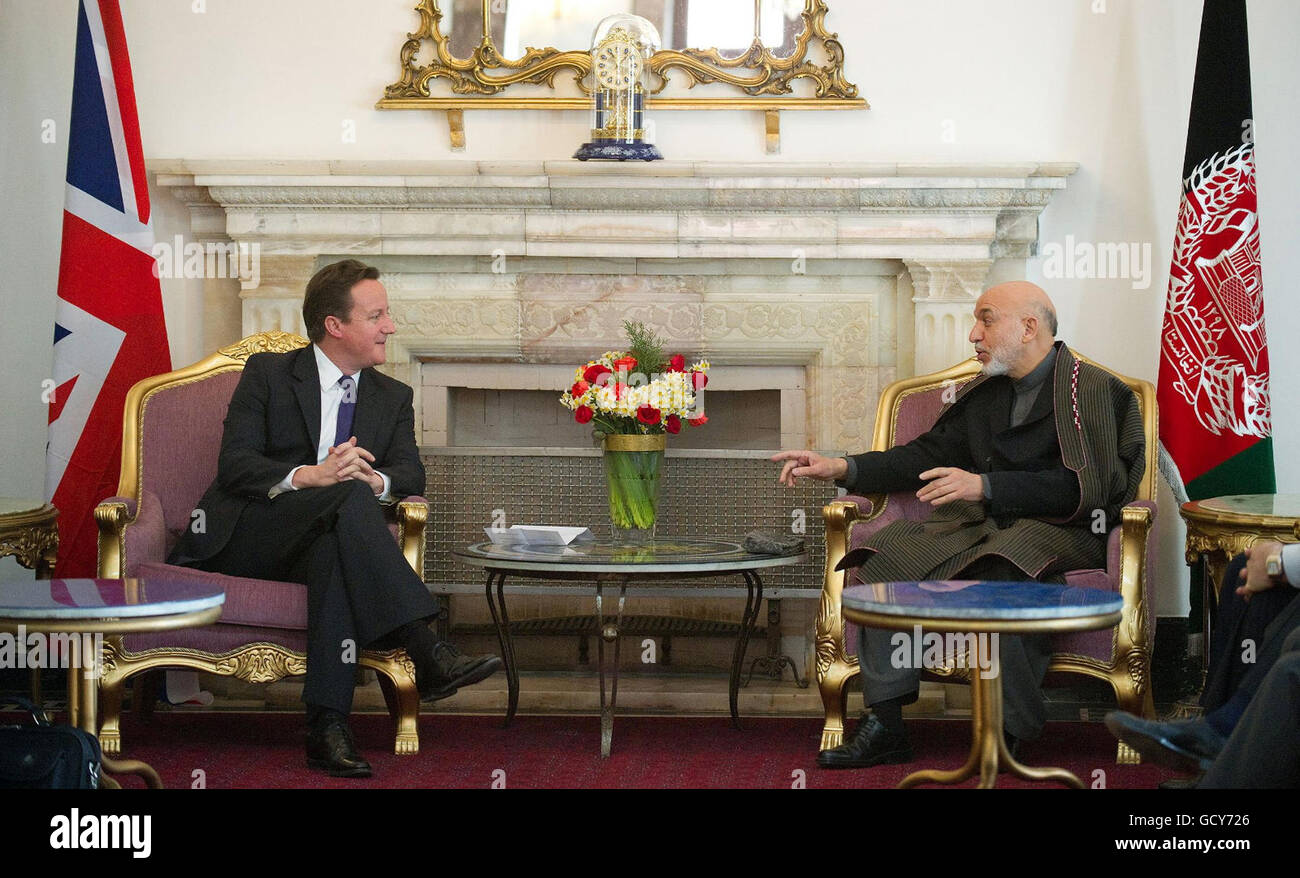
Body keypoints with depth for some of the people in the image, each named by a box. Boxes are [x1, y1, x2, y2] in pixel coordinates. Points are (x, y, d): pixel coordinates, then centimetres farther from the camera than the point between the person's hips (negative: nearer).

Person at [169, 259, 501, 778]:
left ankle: (327, 727, -45)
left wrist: (375, 480, -22)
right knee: (350, 495, -33)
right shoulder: (267, 373, 6)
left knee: (333, 550, -37)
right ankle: (425, 652, -45)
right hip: (248, 537, -3)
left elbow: (411, 476, 3)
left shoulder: (393, 398, 17)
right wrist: (308, 476, -25)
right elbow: (234, 464, -7)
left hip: (320, 541, 3)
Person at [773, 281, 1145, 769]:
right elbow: (928, 455, 21)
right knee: (887, 555, -17)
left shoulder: (1094, 390, -4)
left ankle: (1008, 736, -29)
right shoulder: (982, 394, 19)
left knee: (1004, 570, -39)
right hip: (980, 525, 7)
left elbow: (1085, 489, -15)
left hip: (1060, 531, -7)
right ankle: (885, 725, -16)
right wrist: (841, 468, 9)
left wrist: (984, 486, -20)